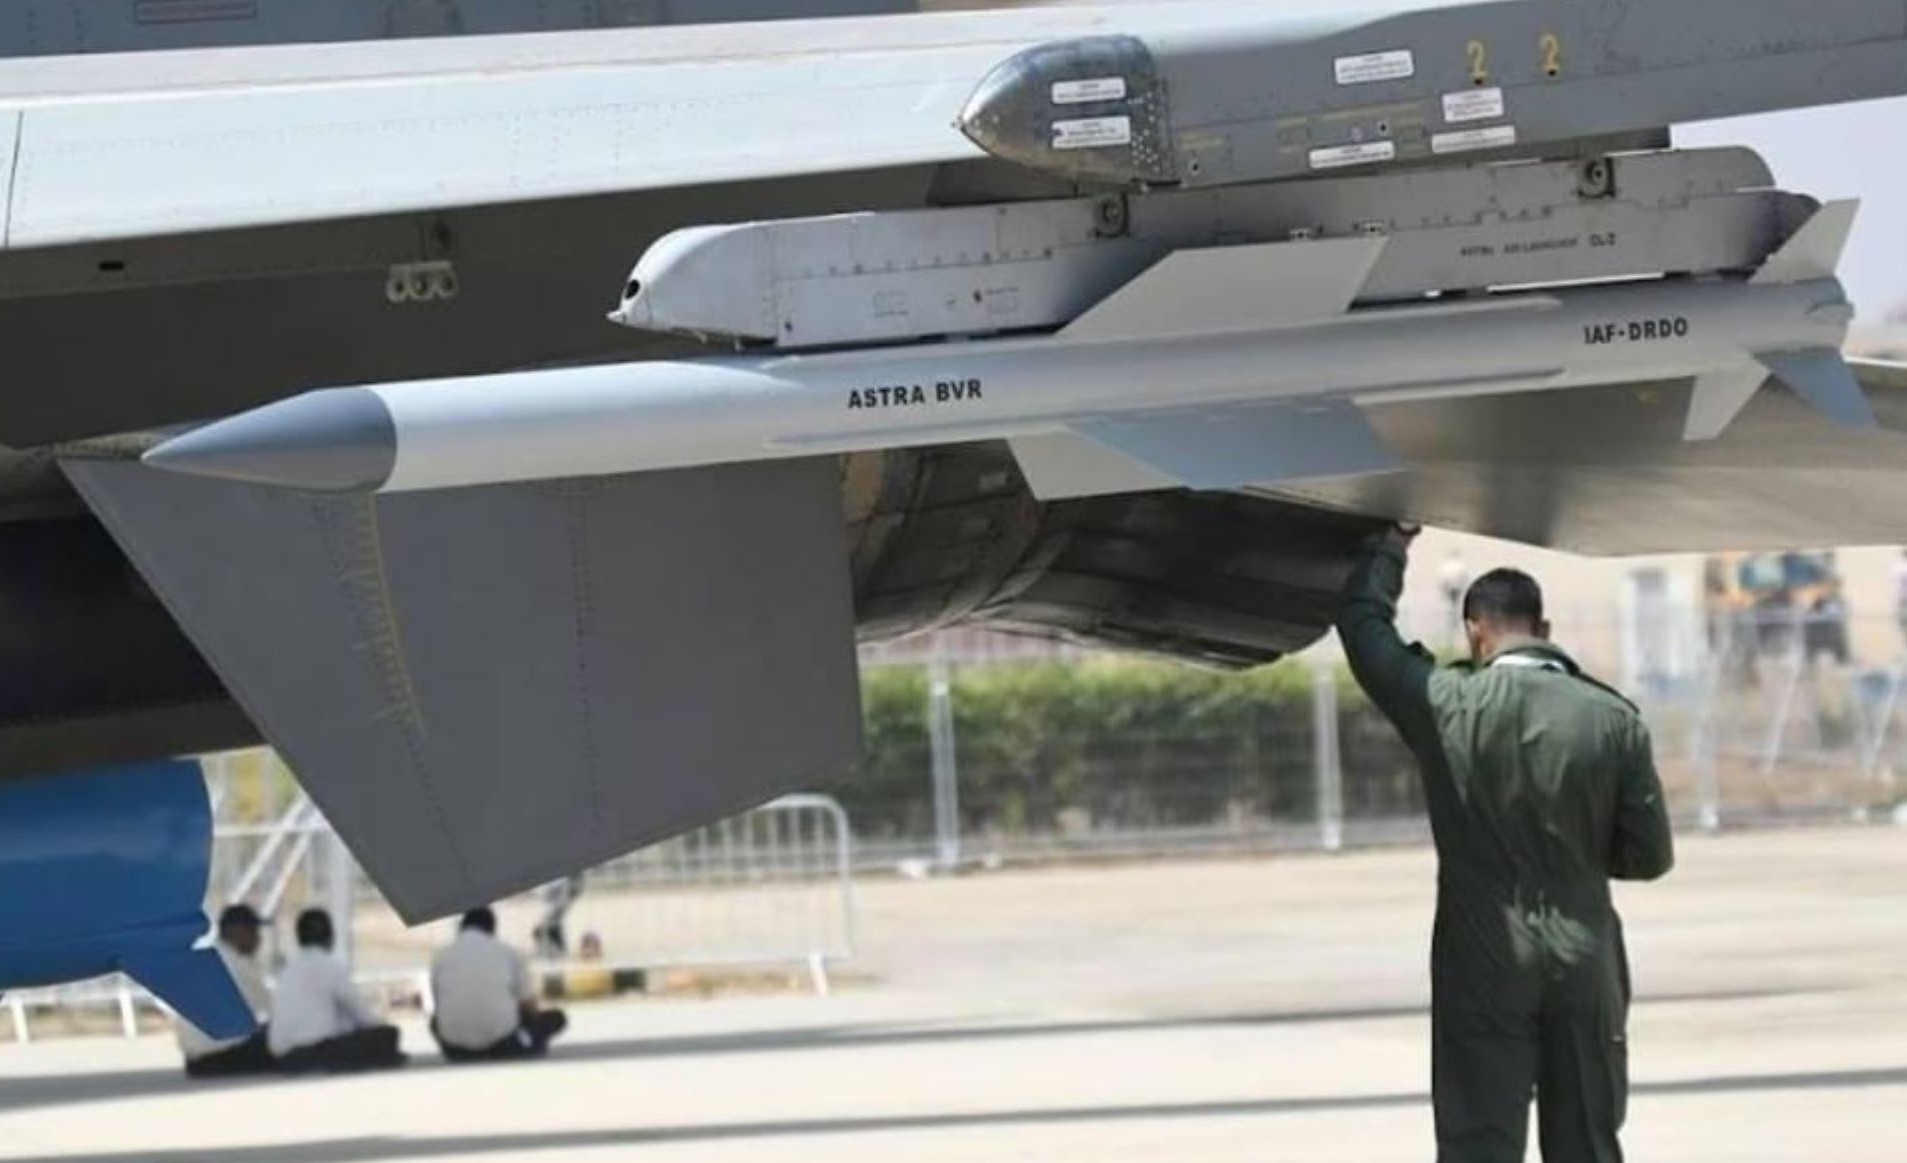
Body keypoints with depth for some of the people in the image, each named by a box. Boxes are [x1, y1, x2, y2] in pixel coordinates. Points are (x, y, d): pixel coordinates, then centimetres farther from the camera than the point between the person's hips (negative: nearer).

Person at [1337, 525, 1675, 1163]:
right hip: (1585, 964, 2)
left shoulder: (1447, 706, -8)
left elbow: (1363, 624, 8)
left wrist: (1390, 547, 24)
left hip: (1484, 966, -2)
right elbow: (1648, 854, 0)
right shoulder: (1614, 719, -4)